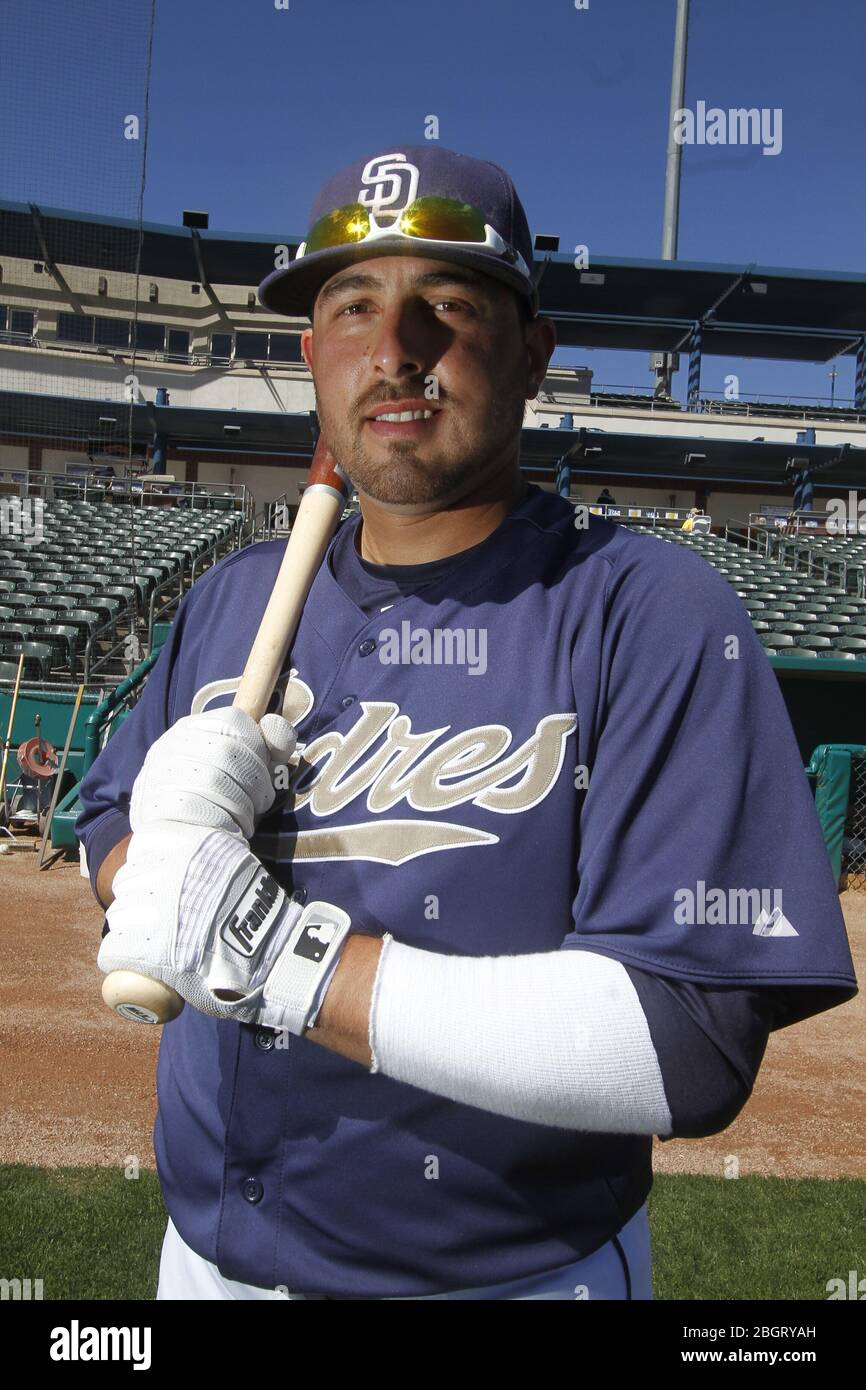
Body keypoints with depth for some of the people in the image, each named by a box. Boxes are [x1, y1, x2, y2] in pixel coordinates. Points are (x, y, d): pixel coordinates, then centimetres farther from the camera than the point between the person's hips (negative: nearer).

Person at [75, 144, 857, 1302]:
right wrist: (165, 830, -15)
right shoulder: (232, 599, 1)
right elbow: (108, 831, 9)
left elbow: (693, 1054, -26)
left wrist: (264, 944, -27)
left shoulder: (656, 617, -19)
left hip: (513, 1273, -4)